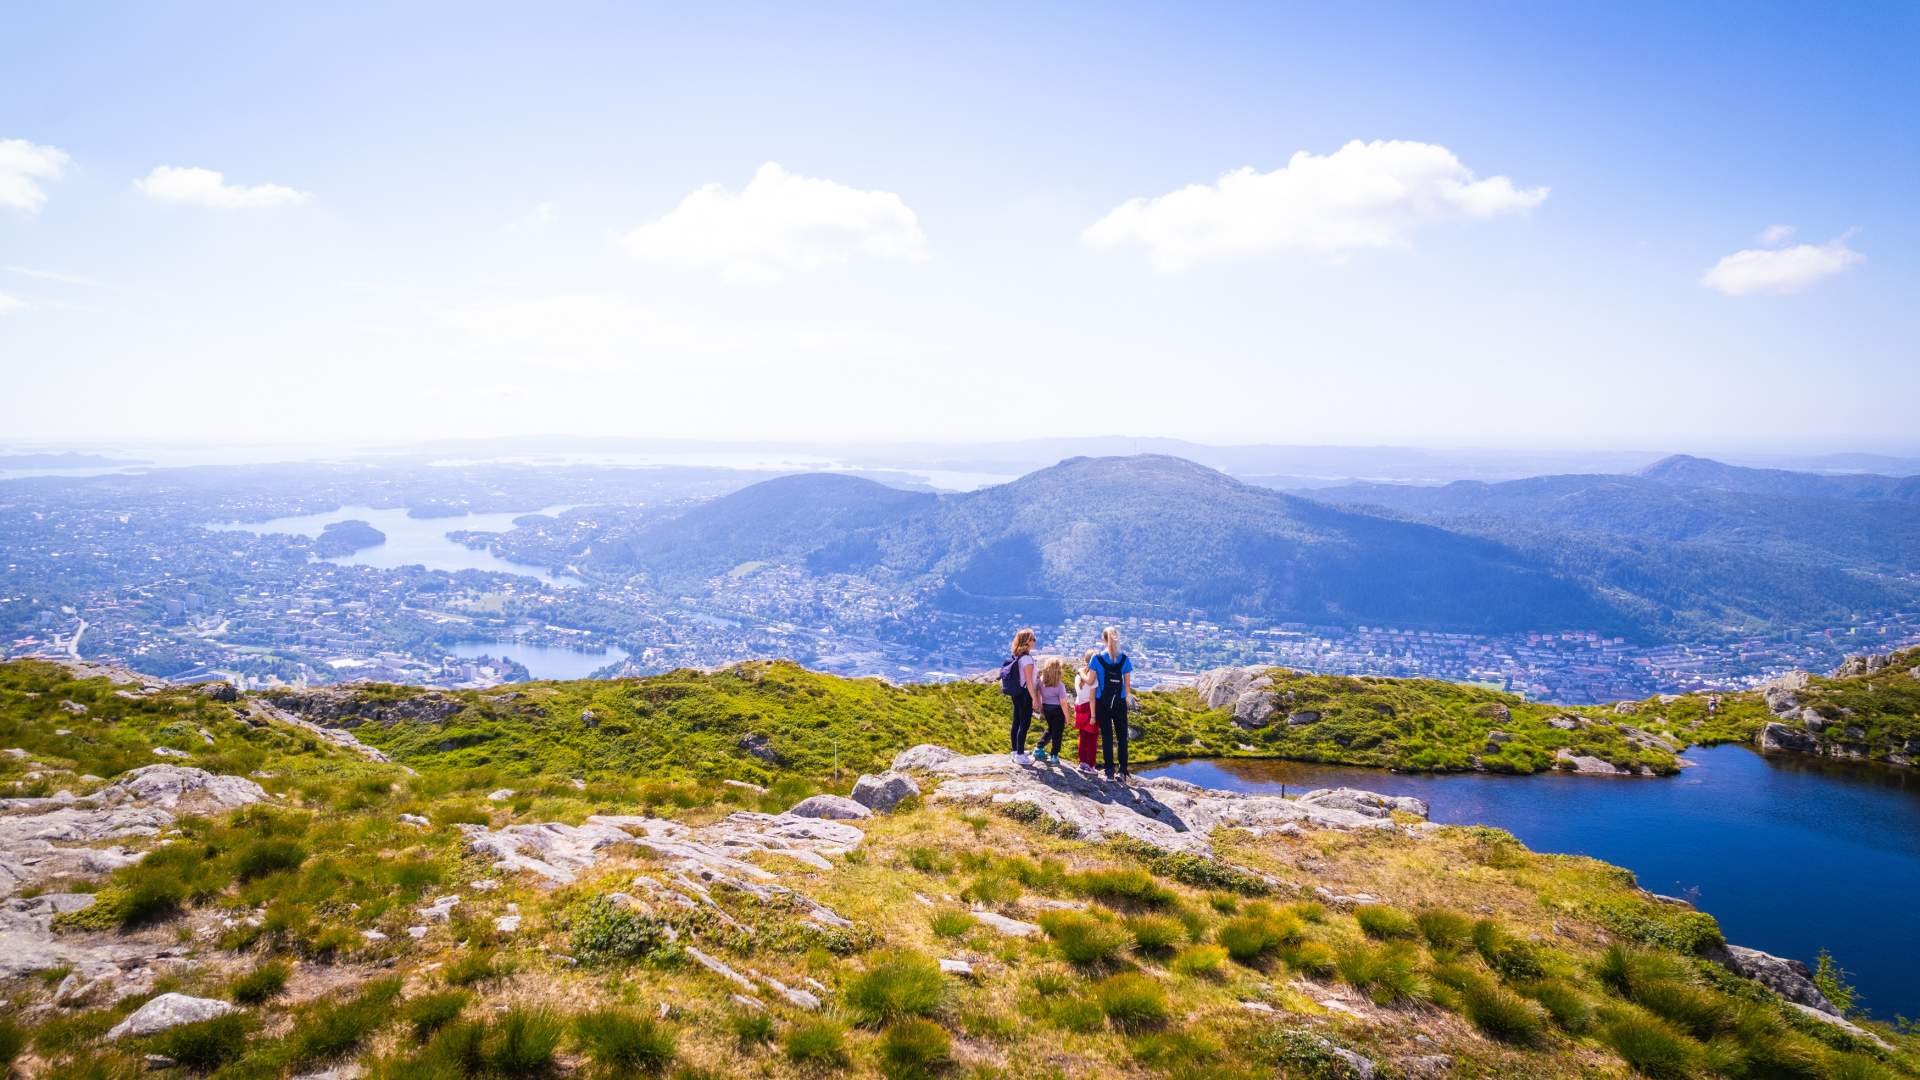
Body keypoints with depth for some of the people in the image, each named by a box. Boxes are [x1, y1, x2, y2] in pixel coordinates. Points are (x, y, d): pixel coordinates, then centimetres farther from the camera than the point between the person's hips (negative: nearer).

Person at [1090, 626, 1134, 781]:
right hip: (1120, 703, 1)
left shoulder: (1097, 659, -7)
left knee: (1106, 737, 5)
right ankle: (1123, 770, 9)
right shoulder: (1124, 659, -2)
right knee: (1122, 736, 10)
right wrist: (1128, 697, 16)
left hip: (1102, 704, -1)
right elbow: (1127, 684, 3)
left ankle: (1109, 771, 5)